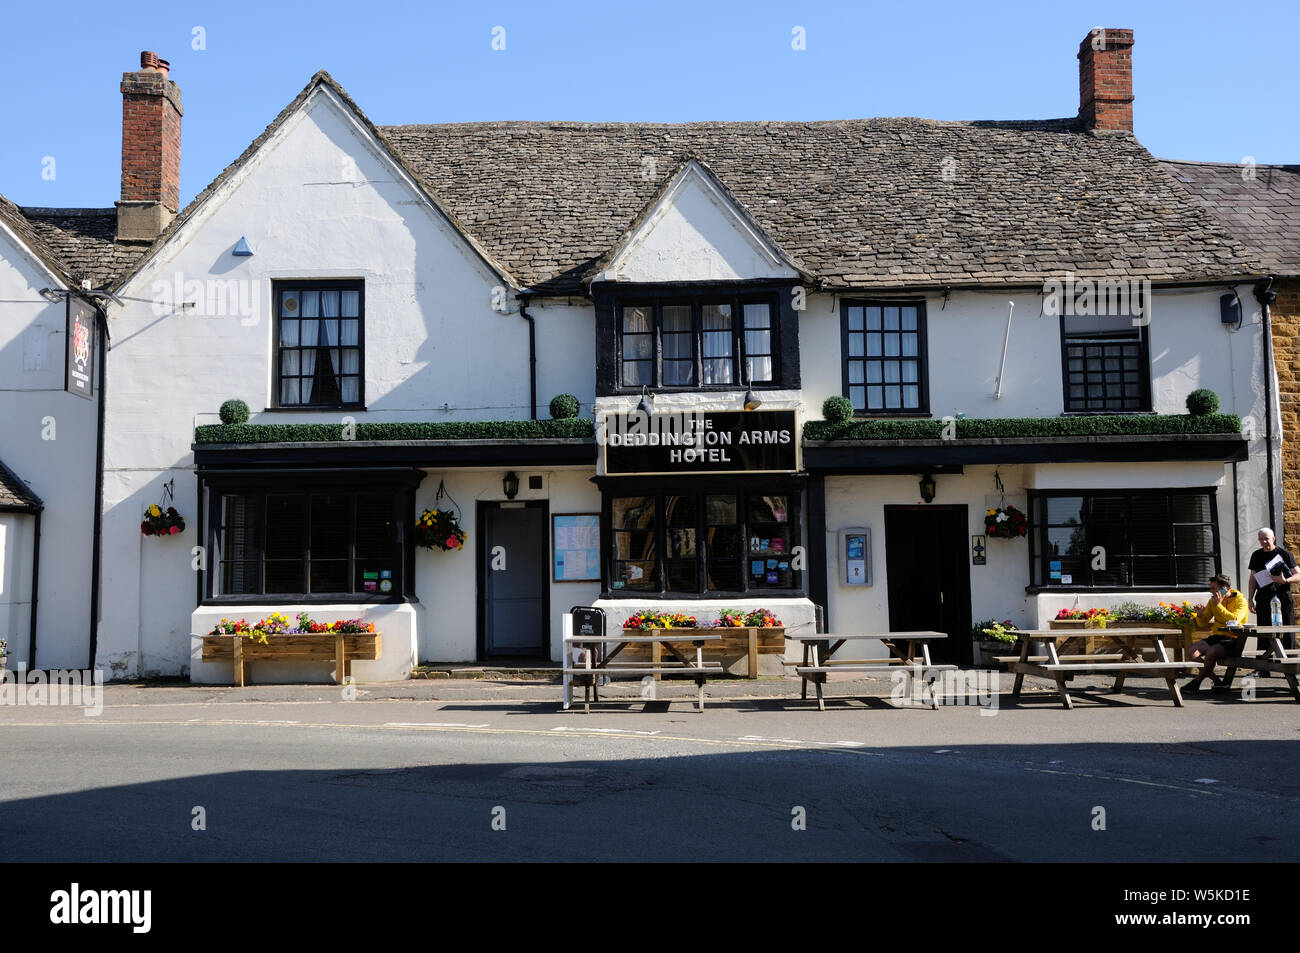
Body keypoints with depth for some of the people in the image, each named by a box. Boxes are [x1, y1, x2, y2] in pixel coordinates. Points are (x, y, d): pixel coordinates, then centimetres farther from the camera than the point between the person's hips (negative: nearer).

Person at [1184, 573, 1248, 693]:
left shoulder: (1240, 601, -6)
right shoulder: (1213, 600, 12)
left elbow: (1234, 620, -25)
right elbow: (1203, 623, 18)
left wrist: (1219, 605, -22)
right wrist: (1200, 616, -5)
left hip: (1233, 639, -7)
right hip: (1216, 636, 7)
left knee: (1211, 651, -34)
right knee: (1193, 651, -18)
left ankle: (1197, 682, -14)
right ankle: (1216, 681, -12)